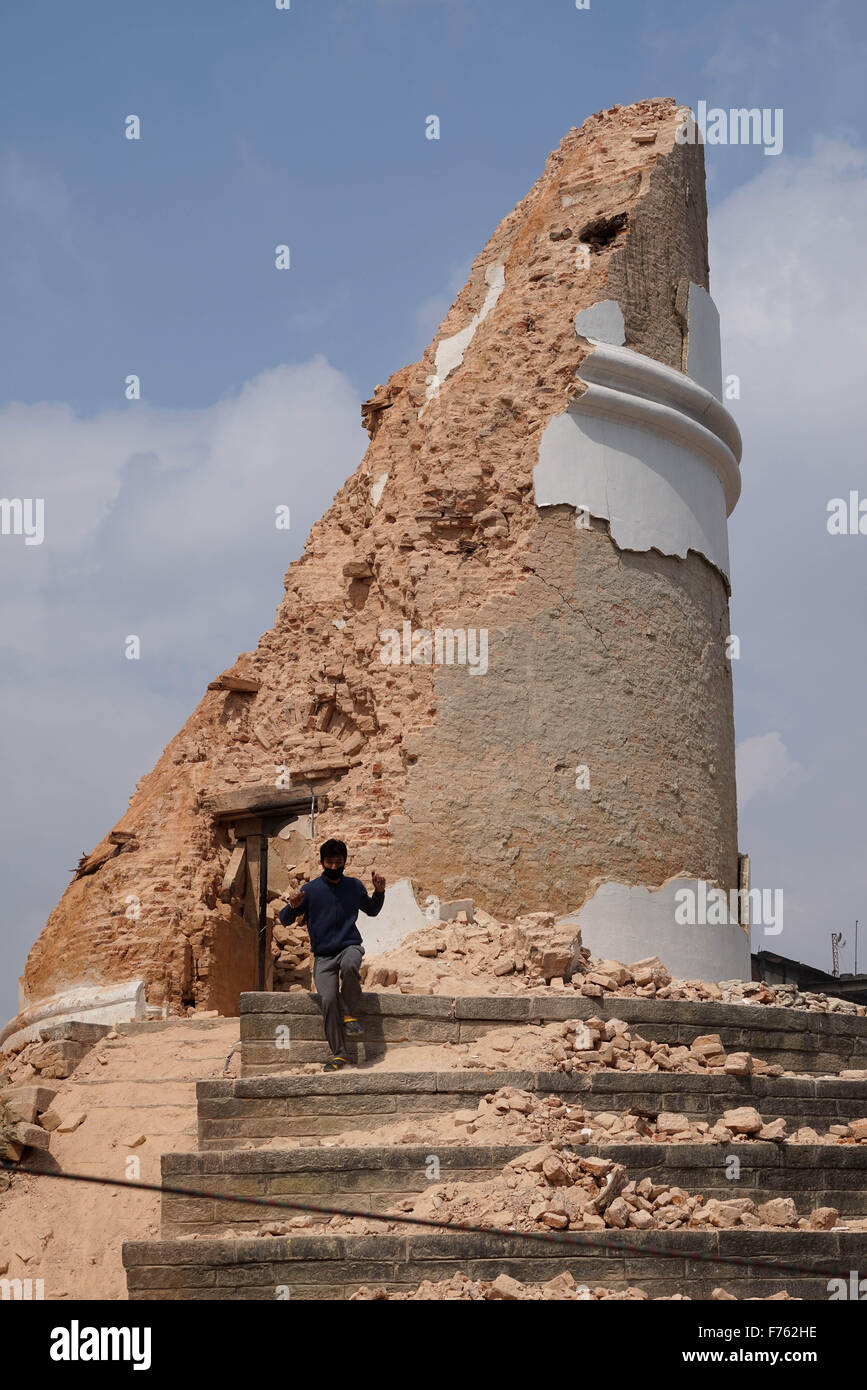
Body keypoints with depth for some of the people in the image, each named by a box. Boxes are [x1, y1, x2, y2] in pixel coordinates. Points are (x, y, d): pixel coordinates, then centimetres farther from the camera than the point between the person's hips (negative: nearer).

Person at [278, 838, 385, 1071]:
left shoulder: (355, 887, 7)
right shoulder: (310, 890, -1)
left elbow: (372, 910, 25)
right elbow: (284, 920, 0)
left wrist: (379, 892, 5)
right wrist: (292, 906, -23)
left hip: (350, 946, 0)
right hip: (323, 956, 0)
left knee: (349, 965, -37)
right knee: (328, 999, -20)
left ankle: (350, 1014, -15)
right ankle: (338, 1054, -10)